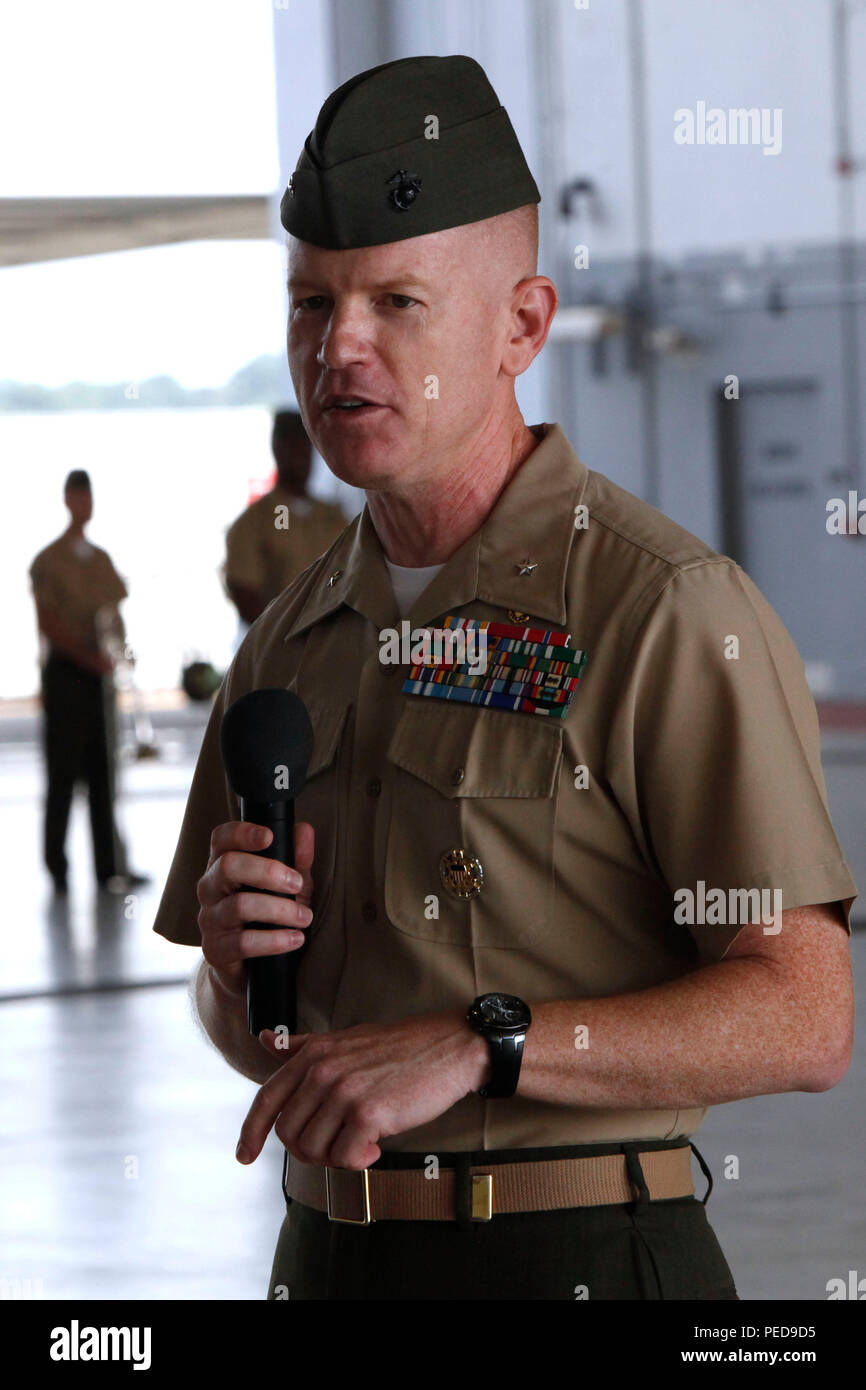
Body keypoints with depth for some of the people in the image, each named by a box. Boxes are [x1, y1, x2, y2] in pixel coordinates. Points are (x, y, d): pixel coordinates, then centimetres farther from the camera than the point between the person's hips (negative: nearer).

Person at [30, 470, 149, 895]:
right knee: (64, 772, -4)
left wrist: (114, 645, -4)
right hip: (65, 670, -6)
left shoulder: (101, 560, 15)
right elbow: (47, 624, -10)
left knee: (103, 770, 4)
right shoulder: (48, 561, -3)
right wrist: (88, 656, -19)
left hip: (99, 673, 6)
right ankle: (57, 866, 3)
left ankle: (110, 866, 5)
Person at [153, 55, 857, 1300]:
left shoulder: (668, 612, -11)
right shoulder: (292, 640, 11)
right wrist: (236, 958, -3)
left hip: (579, 1258, -6)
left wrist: (474, 1046, -25)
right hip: (324, 1258, 6)